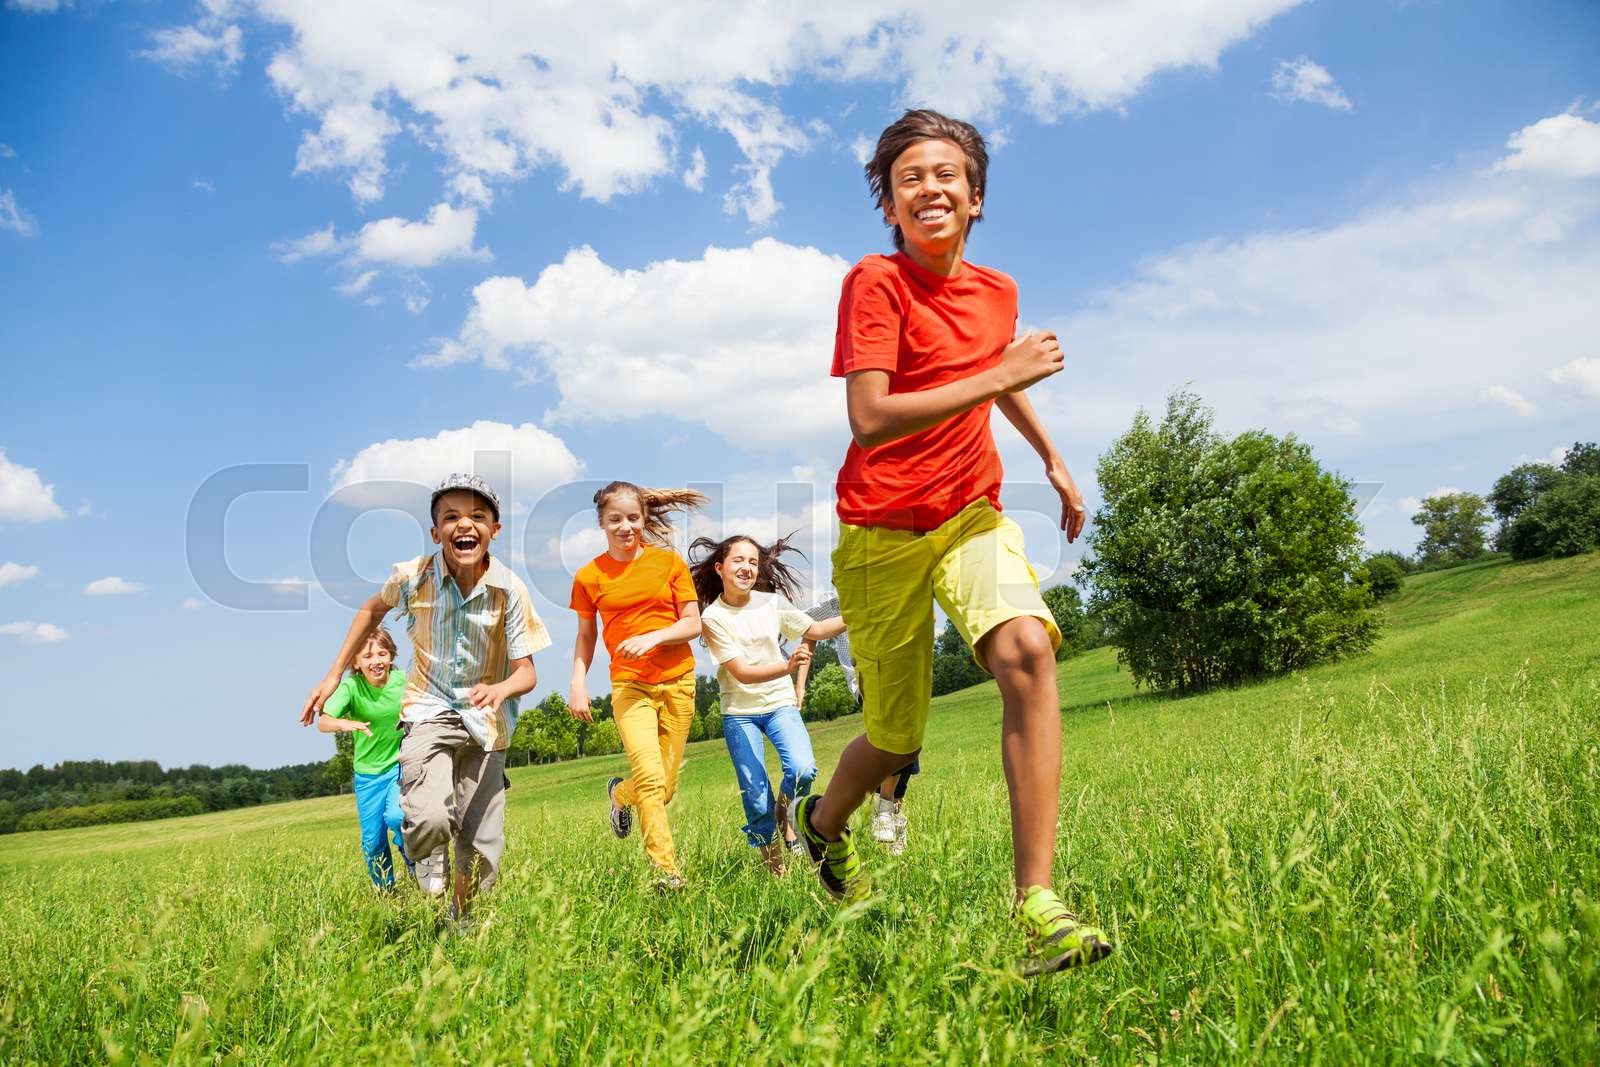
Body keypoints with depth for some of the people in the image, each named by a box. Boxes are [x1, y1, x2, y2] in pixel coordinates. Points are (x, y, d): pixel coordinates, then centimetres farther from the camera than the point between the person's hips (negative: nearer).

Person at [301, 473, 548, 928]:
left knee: (483, 855, 6)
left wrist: (501, 689, -35)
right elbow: (373, 608, 10)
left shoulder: (510, 590, -15)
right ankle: (429, 854, 9)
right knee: (430, 819, -29)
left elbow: (526, 672, -12)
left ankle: (461, 919, 38)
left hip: (486, 719, 1)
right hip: (430, 711, -1)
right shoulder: (414, 576, -13)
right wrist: (333, 674, 9)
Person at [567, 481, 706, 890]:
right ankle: (666, 869, -7)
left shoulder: (669, 561, 1)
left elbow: (693, 624, 1)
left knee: (664, 788, 7)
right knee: (650, 777, -20)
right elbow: (585, 636, 12)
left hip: (678, 681, 2)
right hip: (629, 684, -1)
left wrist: (653, 637, -15)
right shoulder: (589, 576, 3)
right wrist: (578, 683, 0)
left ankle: (619, 794, 40)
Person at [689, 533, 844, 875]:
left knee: (802, 770, -23)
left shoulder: (772, 602, -4)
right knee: (757, 798, -8)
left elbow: (814, 631, 7)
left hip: (780, 703, 2)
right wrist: (787, 666, -37)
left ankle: (785, 814, 11)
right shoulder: (713, 617, -13)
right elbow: (741, 672, -20)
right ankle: (773, 865, 17)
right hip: (739, 712, -2)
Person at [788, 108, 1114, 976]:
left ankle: (1038, 908, -25)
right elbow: (870, 420, -25)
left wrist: (1053, 460, 32)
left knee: (1027, 648, -27)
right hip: (883, 533, -4)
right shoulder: (875, 283, -12)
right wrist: (998, 376, -25)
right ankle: (823, 821, 44)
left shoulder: (997, 292, 6)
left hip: (972, 513, 4)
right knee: (896, 740, 7)